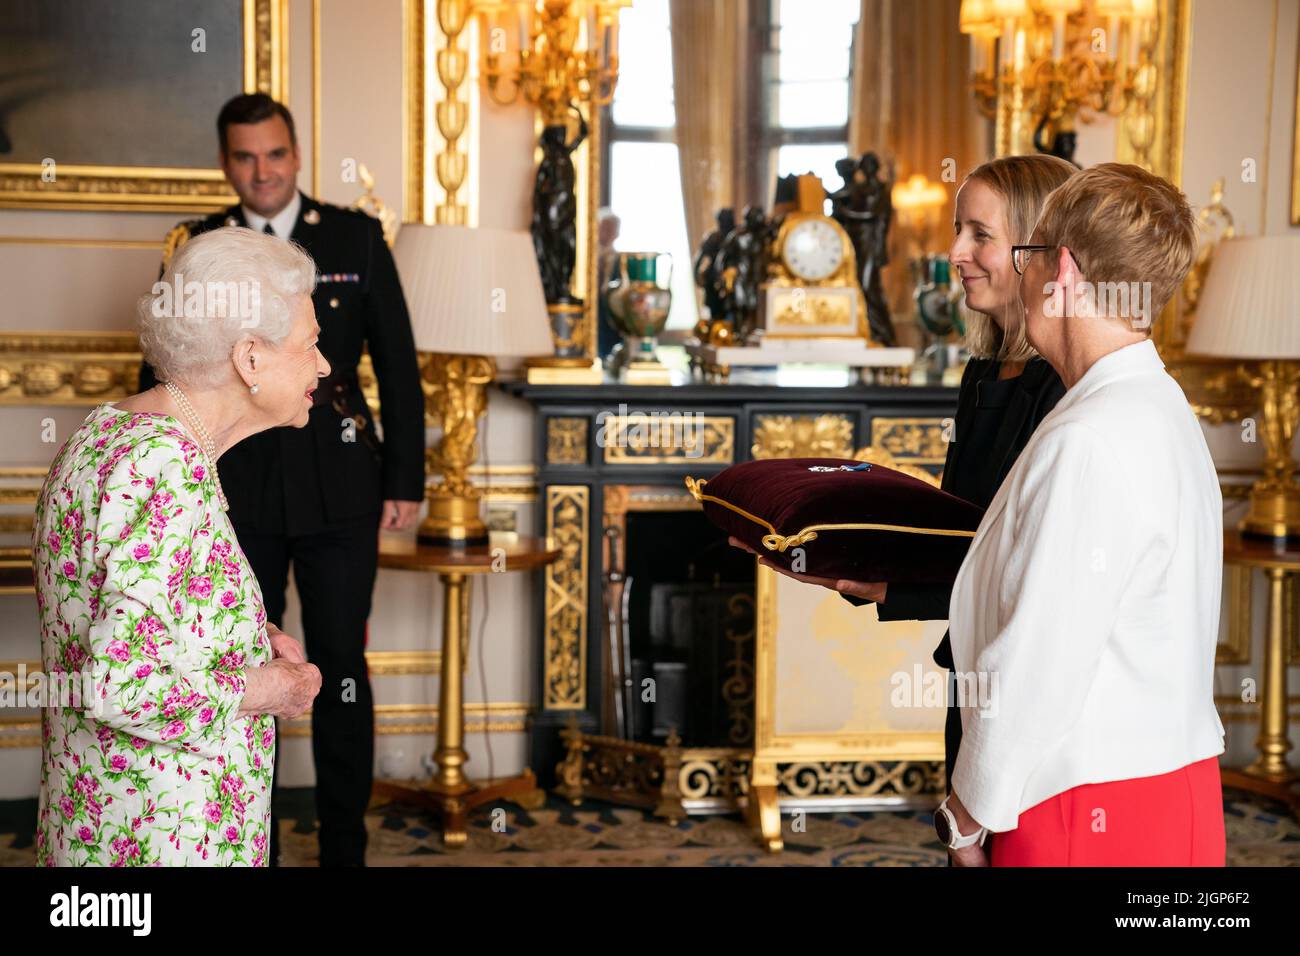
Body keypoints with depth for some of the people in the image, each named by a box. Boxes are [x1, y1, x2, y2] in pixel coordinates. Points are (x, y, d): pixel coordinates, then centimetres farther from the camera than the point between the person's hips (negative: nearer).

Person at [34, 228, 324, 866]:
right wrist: (260, 689, -14)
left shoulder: (106, 429, 6)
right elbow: (121, 685, -29)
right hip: (167, 838, -9)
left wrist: (250, 638, 6)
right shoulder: (170, 465, -23)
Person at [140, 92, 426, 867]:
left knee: (343, 671, 5)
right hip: (235, 496, 1)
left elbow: (399, 366, 3)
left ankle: (346, 847, 18)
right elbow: (163, 375, 9)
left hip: (339, 492, -1)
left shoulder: (356, 238, 3)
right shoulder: (196, 248, 5)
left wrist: (405, 479, -1)